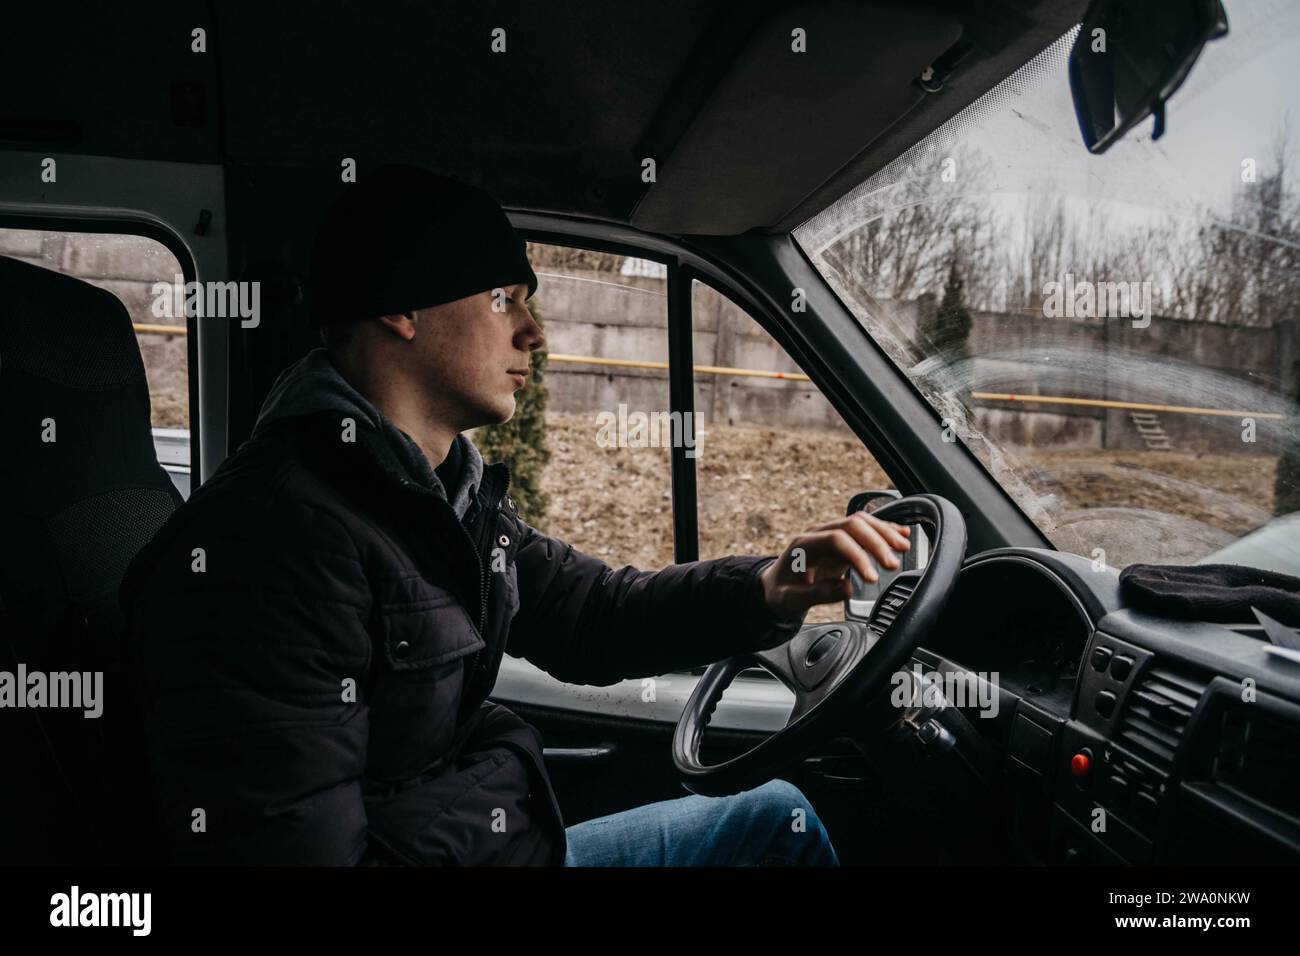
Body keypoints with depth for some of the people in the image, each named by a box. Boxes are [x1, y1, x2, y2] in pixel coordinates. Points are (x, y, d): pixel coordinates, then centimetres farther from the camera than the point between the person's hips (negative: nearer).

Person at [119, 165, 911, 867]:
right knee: (770, 825, -7)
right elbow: (289, 841, -28)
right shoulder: (272, 540, -27)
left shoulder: (456, 491, 2)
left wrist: (768, 591, -5)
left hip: (522, 842, 8)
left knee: (778, 817, 16)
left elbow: (588, 615, 10)